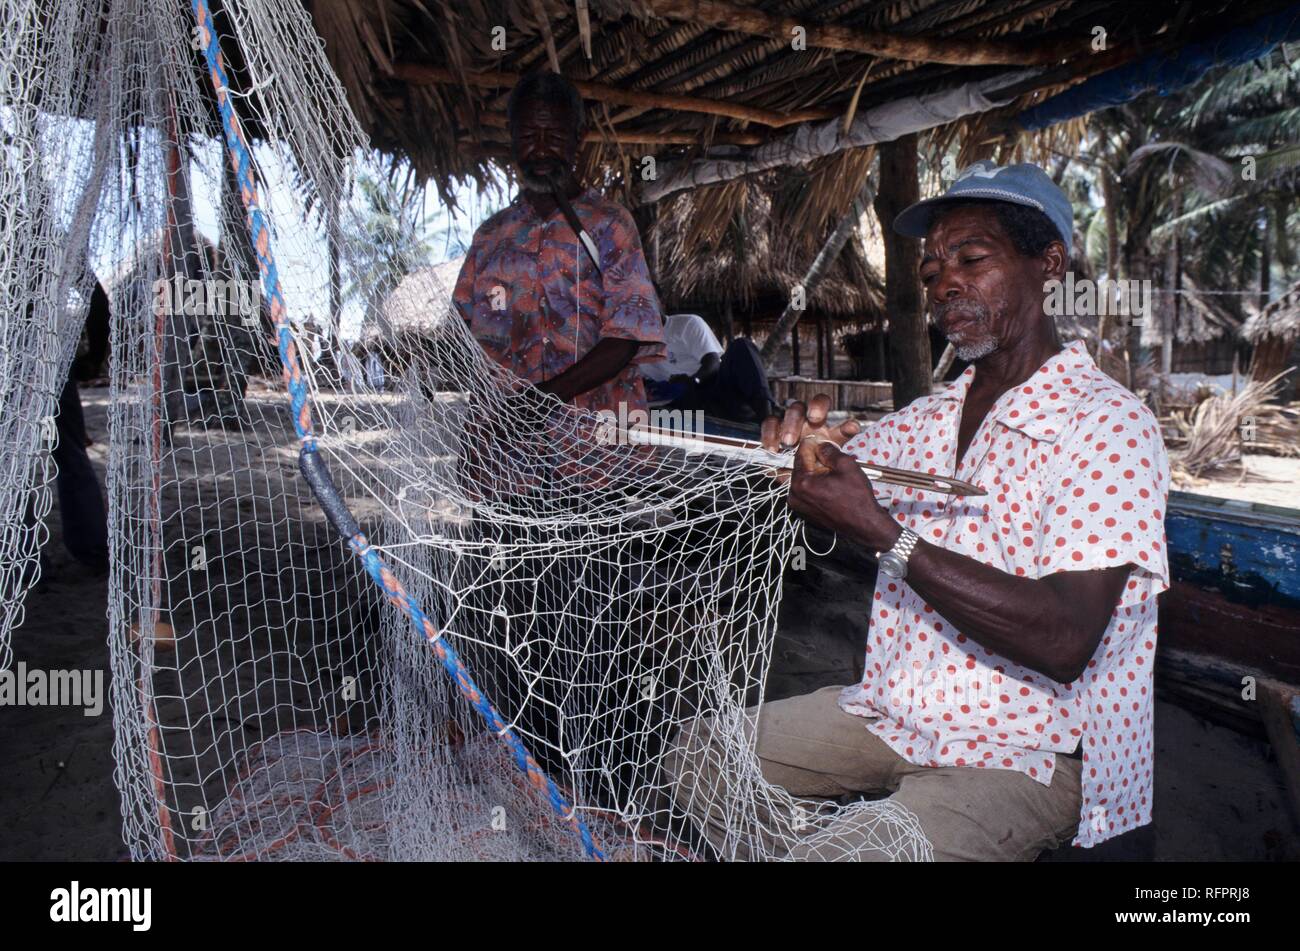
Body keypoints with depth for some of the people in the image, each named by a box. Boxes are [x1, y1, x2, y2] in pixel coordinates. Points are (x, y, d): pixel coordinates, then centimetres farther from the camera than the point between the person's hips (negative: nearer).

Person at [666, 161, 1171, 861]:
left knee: (836, 852, -27)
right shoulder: (930, 418, 8)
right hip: (894, 713, 7)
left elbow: (1065, 640, -25)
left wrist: (879, 531, -28)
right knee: (697, 750, 3)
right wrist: (798, 441, -12)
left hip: (1026, 754, -6)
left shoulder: (1107, 424, -15)